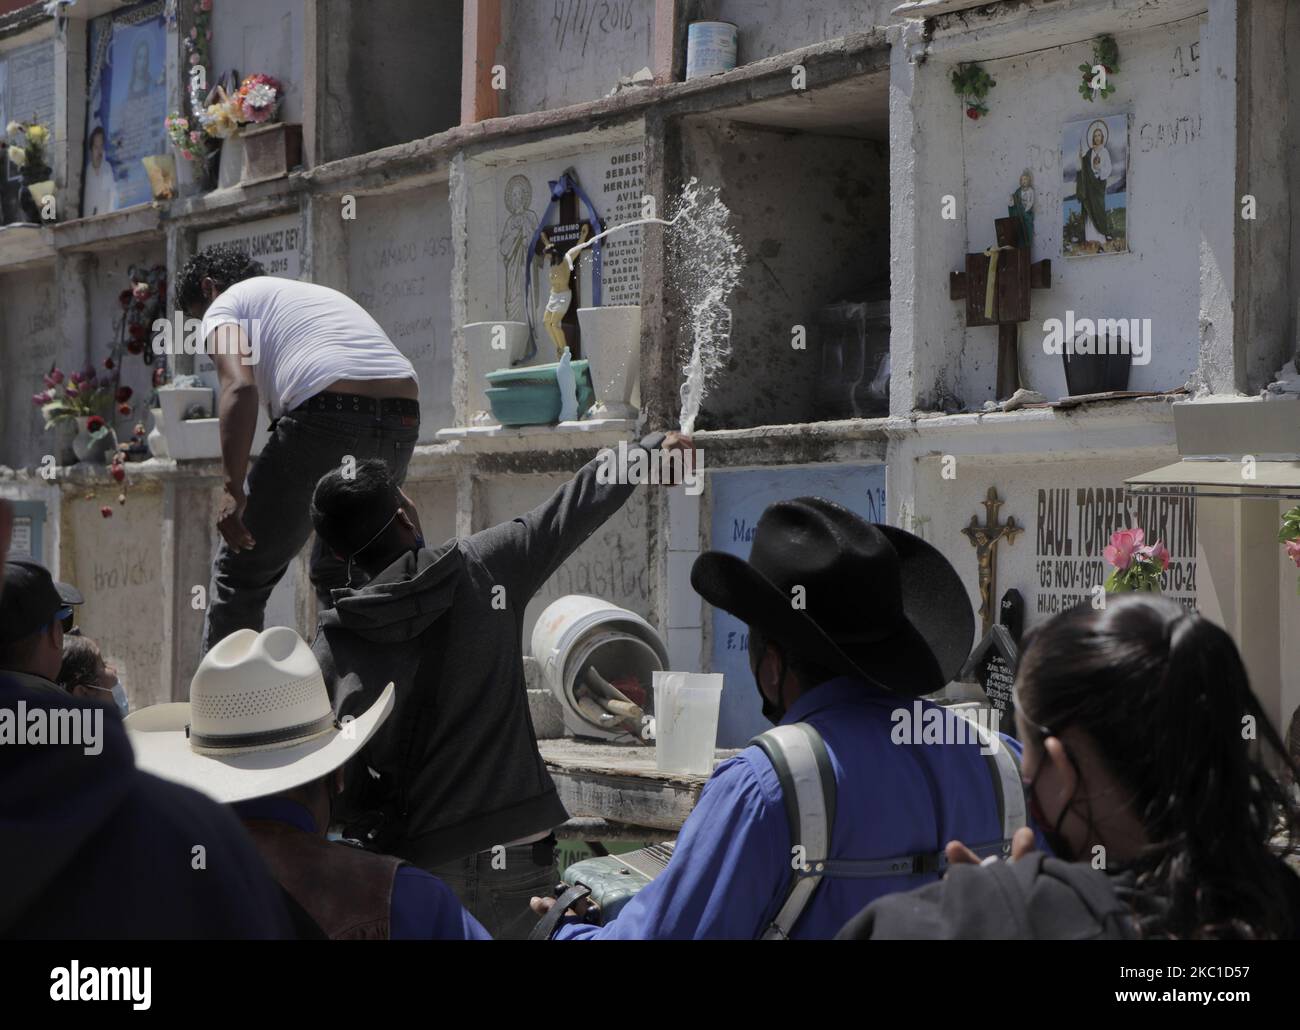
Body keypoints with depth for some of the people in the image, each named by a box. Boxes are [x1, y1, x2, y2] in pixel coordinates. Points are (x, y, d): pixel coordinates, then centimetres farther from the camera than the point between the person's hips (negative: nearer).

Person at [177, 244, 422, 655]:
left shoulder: (226, 303, 14)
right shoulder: (318, 293, 37)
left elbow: (240, 387, -7)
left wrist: (233, 489, -12)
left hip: (327, 412, -7)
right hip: (403, 417, 7)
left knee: (241, 571, 7)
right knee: (340, 574, 25)